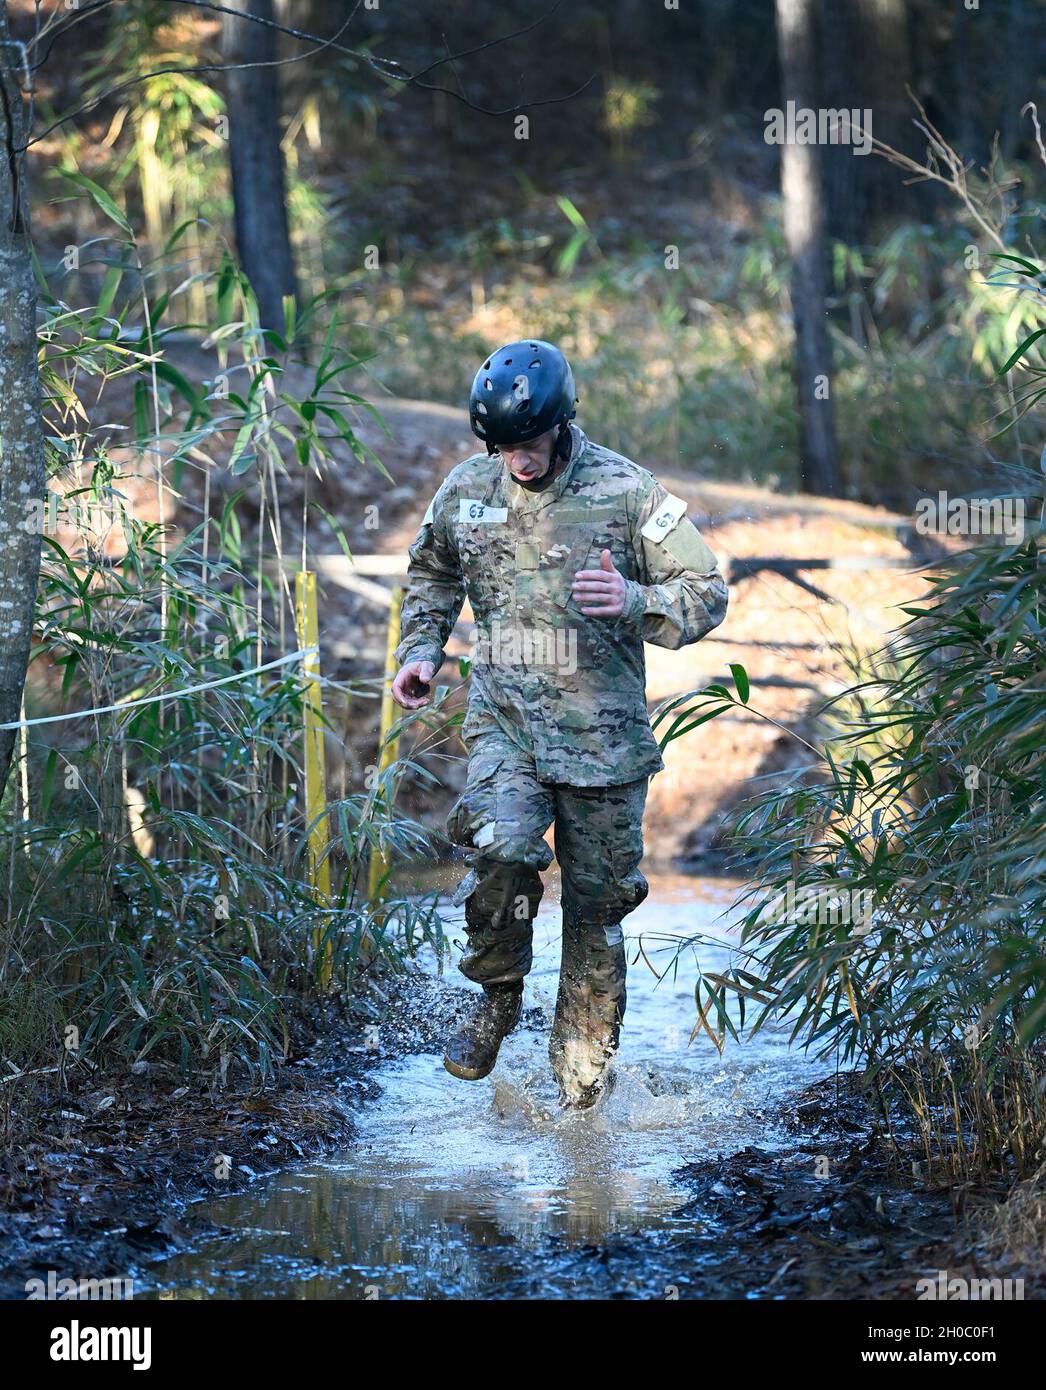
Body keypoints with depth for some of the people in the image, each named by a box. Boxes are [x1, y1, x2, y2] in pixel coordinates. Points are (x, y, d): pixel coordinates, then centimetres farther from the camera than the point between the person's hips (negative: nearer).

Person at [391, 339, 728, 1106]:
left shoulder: (625, 491, -9)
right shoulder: (466, 490, 2)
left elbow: (708, 594, -6)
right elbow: (433, 572, 23)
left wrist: (634, 602, -24)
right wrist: (420, 650, 8)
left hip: (602, 734, -1)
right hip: (505, 724, 1)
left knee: (597, 906, 6)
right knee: (502, 851, -26)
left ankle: (584, 1067, 23)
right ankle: (499, 998, -1)